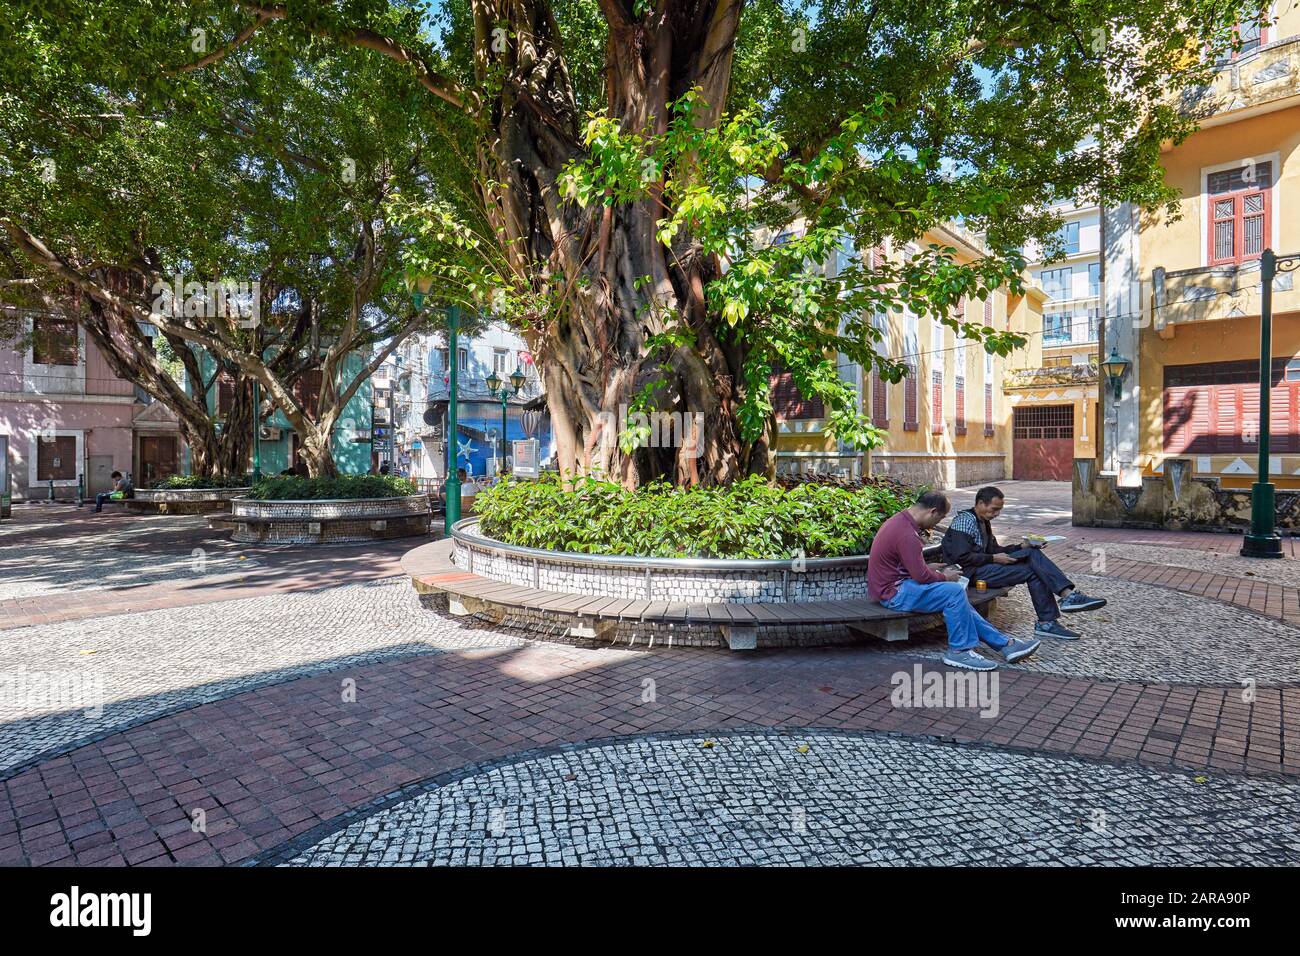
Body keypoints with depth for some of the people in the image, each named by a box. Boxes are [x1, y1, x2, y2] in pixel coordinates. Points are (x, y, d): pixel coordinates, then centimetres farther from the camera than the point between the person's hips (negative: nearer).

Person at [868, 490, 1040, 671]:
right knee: (955, 592, -19)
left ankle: (1004, 643, 11)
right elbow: (921, 576, -22)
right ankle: (960, 651, -4)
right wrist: (945, 577, -4)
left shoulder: (901, 520, 9)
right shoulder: (907, 534, -25)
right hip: (894, 593, -11)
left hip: (895, 584, 11)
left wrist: (929, 567, 14)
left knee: (957, 598, 8)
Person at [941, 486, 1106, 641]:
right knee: (1033, 571, -13)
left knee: (1032, 553, -8)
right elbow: (961, 557, -21)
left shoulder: (984, 521, 20)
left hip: (985, 565, 9)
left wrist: (1020, 547, 4)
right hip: (972, 572, -9)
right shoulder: (964, 521, -13)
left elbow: (993, 549, 18)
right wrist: (993, 559, -17)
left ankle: (1067, 594, -13)